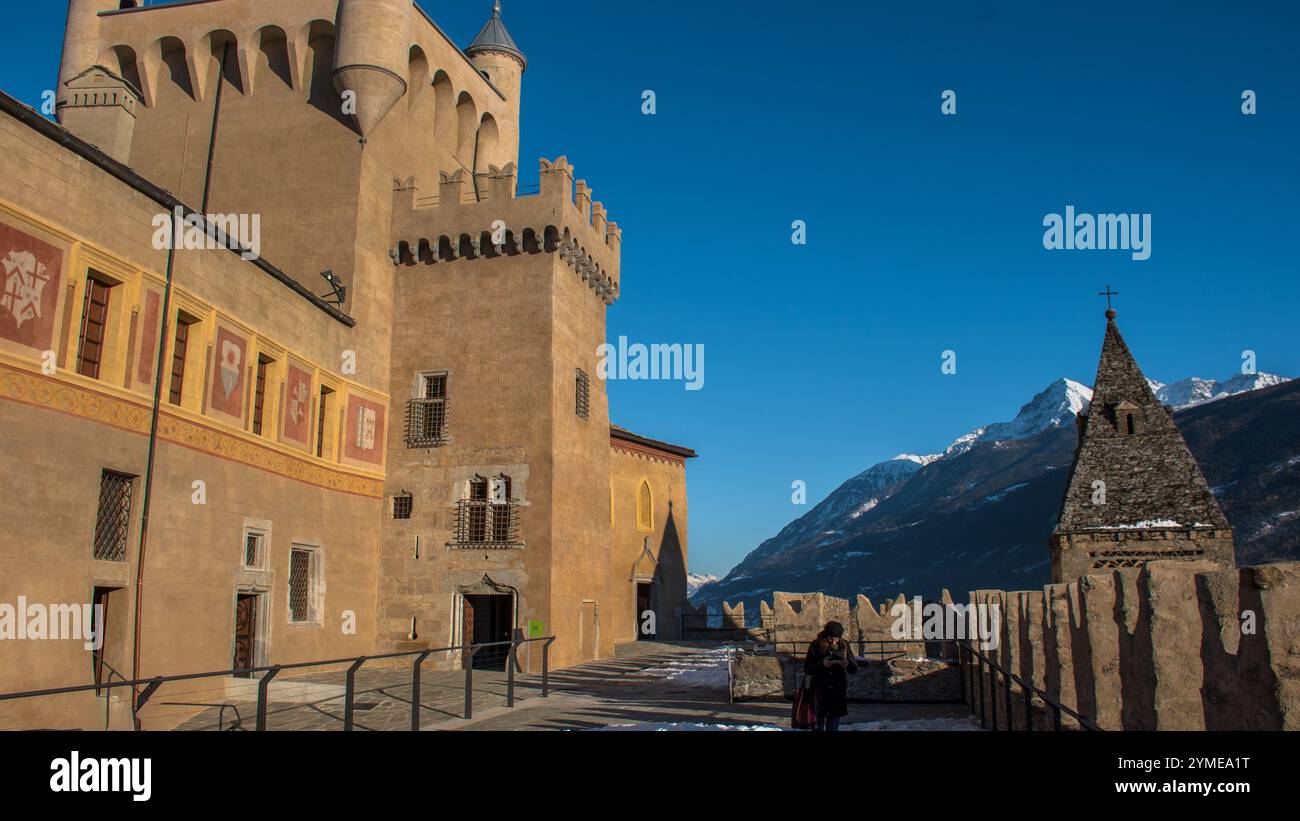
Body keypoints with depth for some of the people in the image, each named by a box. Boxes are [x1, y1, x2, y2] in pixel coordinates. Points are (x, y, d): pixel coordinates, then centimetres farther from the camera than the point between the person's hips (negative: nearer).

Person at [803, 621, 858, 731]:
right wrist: (821, 664, -21)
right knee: (819, 723, 3)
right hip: (820, 692, -2)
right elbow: (807, 669, -5)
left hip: (838, 693, 2)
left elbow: (854, 669, 4)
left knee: (833, 726, 5)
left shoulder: (844, 646, 1)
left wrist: (847, 664, -19)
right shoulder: (816, 646, -5)